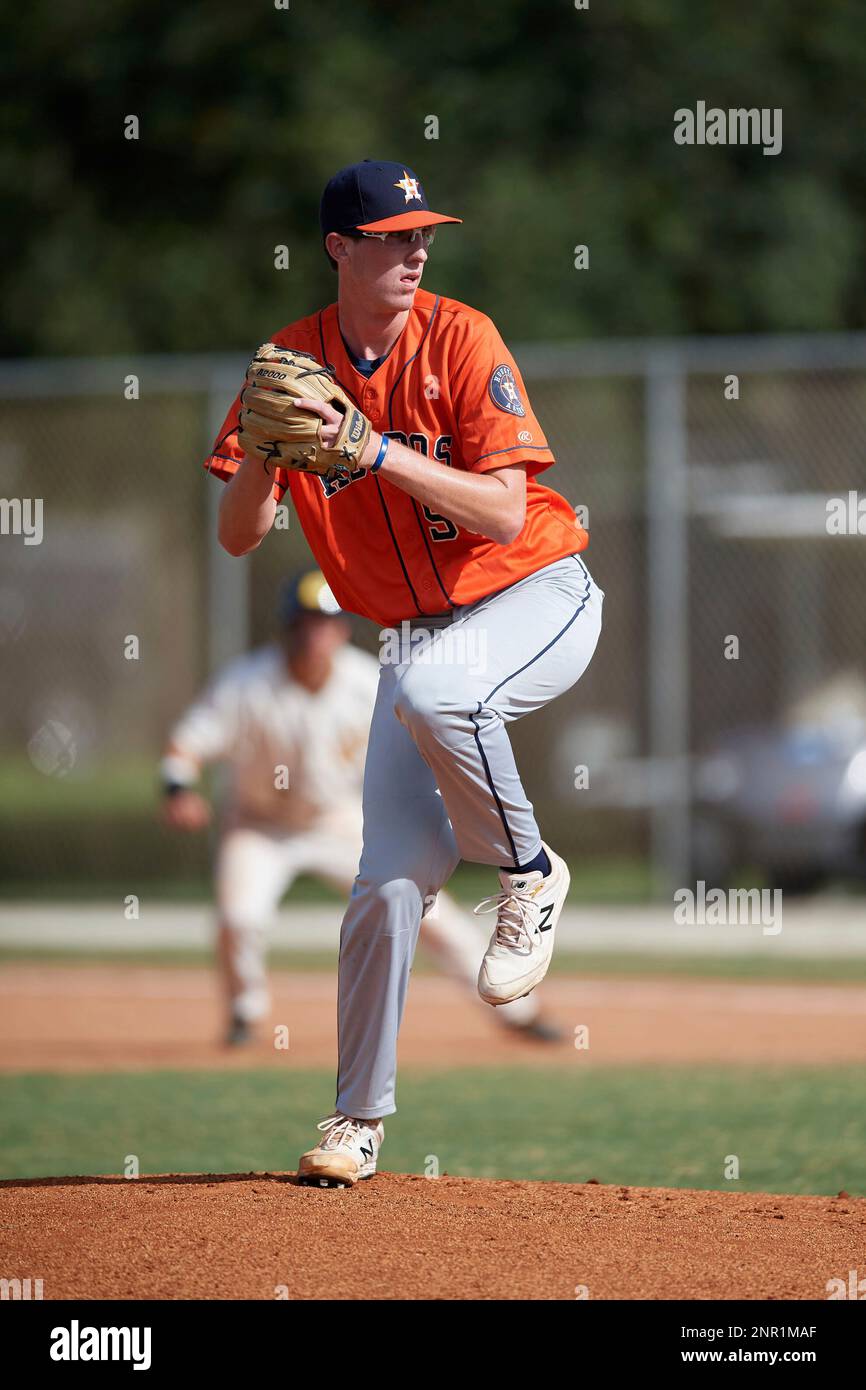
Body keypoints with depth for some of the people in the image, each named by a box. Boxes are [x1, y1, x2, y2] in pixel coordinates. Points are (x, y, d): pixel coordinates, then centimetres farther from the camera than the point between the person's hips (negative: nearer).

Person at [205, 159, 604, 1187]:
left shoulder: (459, 339, -13)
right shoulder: (294, 362, -2)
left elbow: (504, 512, -21)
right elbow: (237, 536, -5)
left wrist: (372, 451, -29)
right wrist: (265, 446, -24)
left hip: (538, 599, -3)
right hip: (413, 631, 4)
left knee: (433, 690, -37)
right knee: (390, 877, -8)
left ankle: (529, 873, -11)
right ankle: (358, 1119, 7)